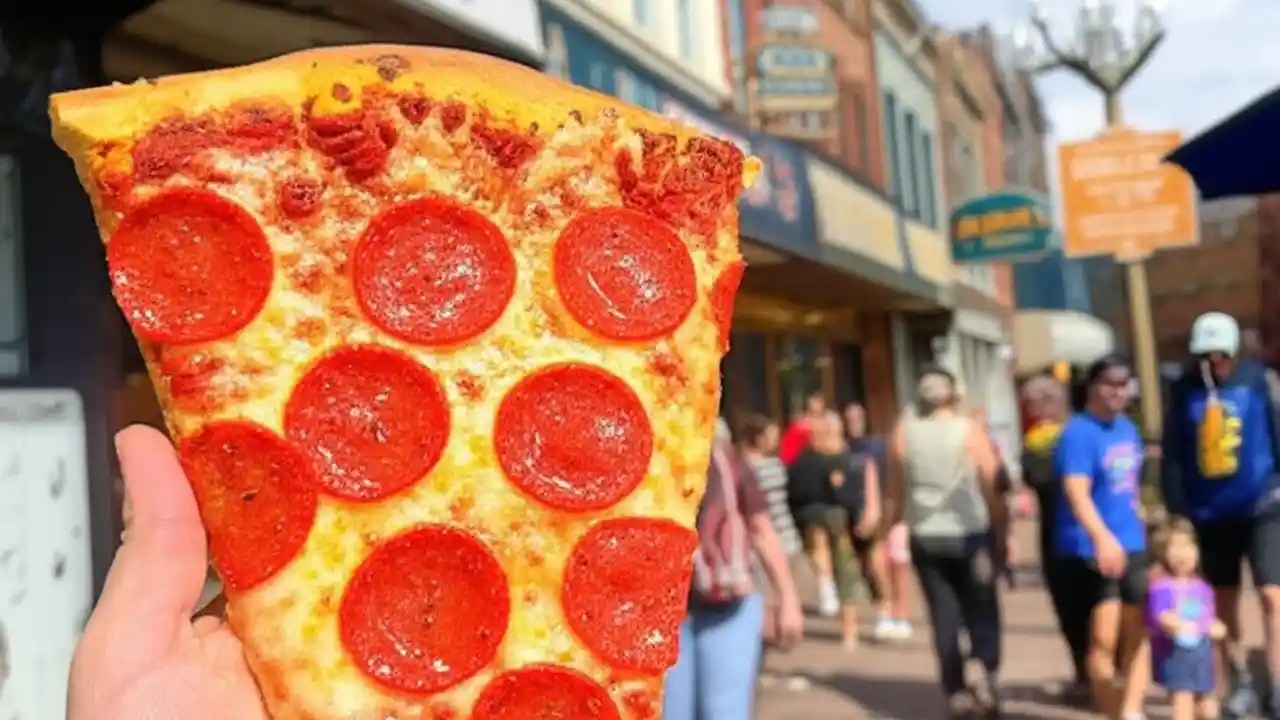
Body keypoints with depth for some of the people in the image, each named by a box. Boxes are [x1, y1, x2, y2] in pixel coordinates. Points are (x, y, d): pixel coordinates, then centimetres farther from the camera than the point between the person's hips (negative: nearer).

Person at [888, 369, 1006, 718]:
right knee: (980, 610, 10)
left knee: (944, 614, 8)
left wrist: (898, 522, 14)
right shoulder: (970, 430, -5)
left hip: (925, 537, 2)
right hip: (970, 533, -2)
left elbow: (896, 489, 3)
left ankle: (956, 691, 10)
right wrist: (1001, 532, 2)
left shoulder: (903, 431, 0)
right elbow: (992, 488, -6)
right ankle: (989, 677, -5)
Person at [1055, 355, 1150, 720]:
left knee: (1138, 633, 11)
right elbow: (1077, 493, -27)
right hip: (1090, 548, -8)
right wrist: (1103, 538, -39)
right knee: (1104, 638, -2)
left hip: (1131, 545, 8)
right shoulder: (1079, 432, -15)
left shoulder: (1127, 427, 10)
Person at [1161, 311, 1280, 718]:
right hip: (1209, 513, 3)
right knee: (1225, 603, 13)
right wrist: (1176, 510, -1)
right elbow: (1173, 455, 2)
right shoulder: (1185, 391, 1)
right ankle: (1240, 685, 28)